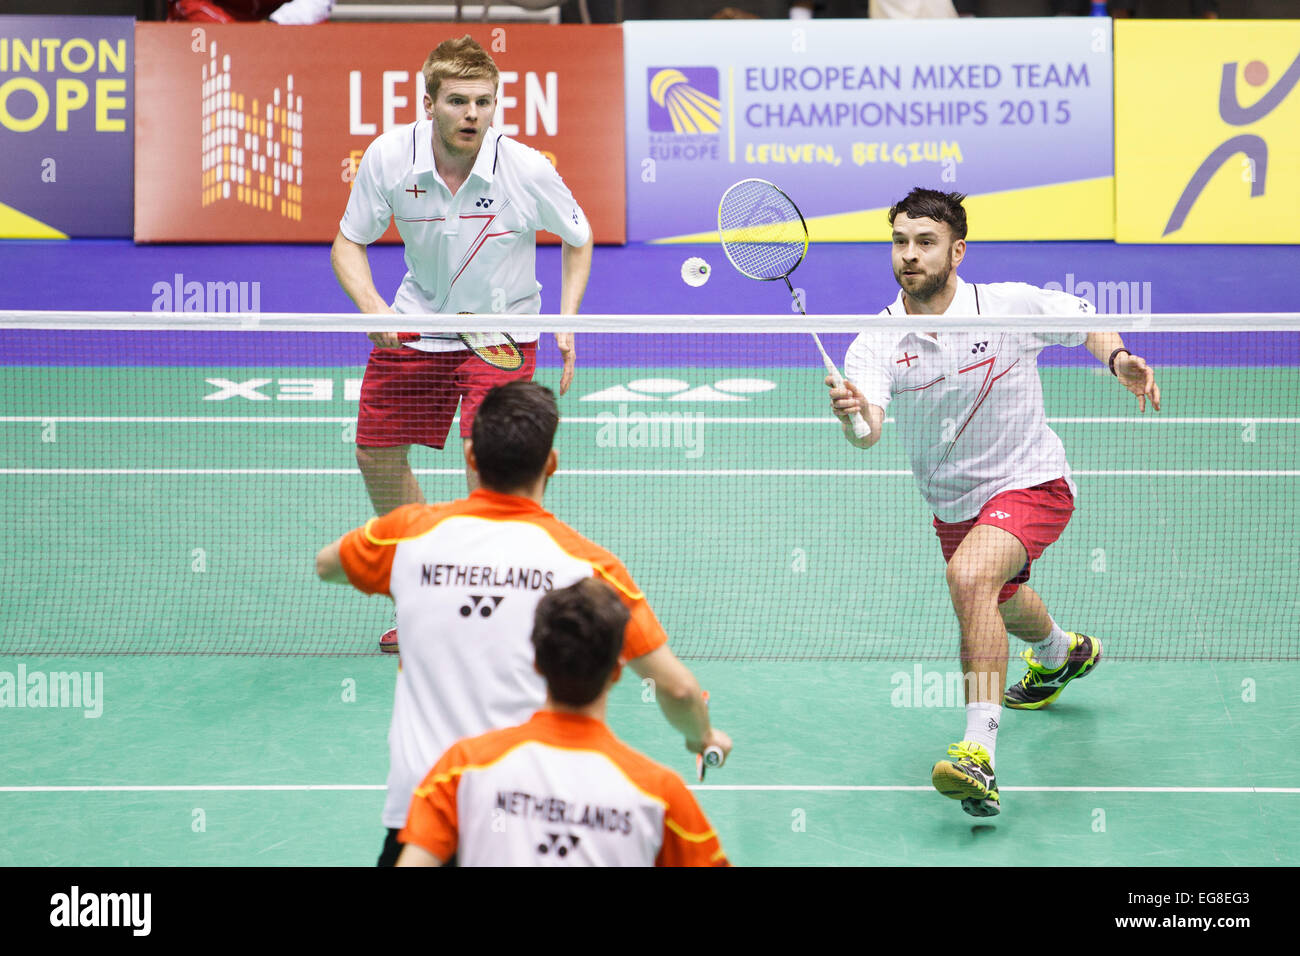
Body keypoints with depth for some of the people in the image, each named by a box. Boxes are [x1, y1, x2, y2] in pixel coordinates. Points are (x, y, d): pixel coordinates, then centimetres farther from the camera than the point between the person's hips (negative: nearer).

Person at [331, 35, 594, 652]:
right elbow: (349, 242, -5)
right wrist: (372, 307, -23)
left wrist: (565, 323, -14)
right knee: (377, 455, 8)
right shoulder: (389, 157, -18)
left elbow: (578, 241, -3)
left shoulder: (528, 170, -23)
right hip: (417, 322, 4)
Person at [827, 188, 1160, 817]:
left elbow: (1087, 318, 3)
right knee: (1002, 606, 30)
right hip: (953, 503, 5)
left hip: (1031, 482, -5)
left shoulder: (1012, 306, -17)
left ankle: (979, 755, -36)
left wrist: (1118, 358, -18)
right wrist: (853, 416, -56)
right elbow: (868, 432, -33)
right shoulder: (875, 345, -15)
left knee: (970, 575, -33)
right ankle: (1061, 653, 69)